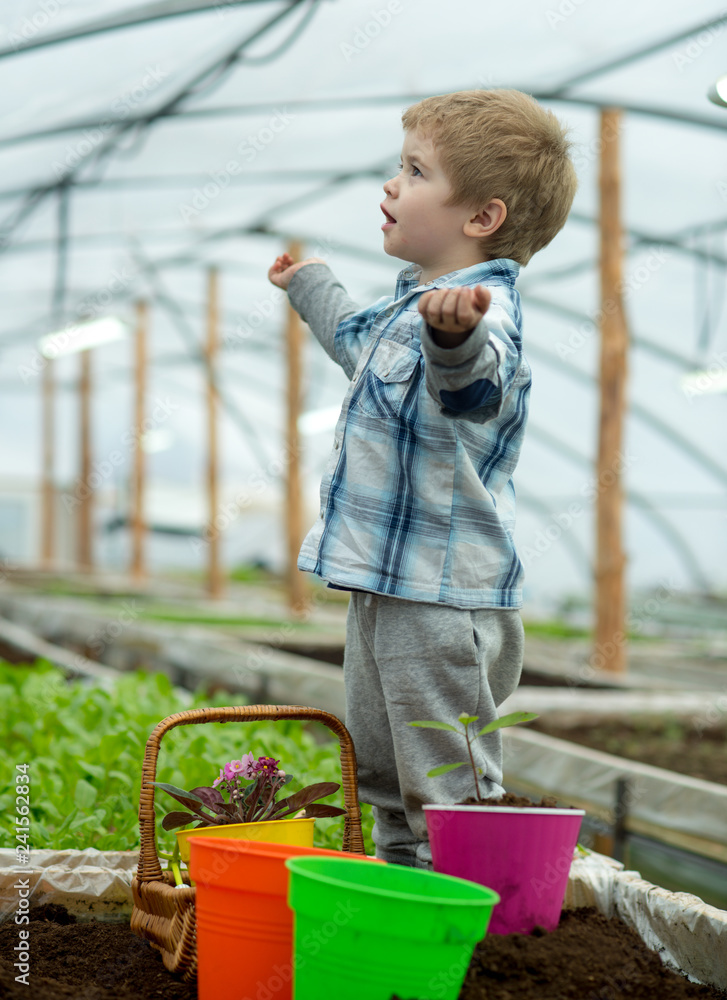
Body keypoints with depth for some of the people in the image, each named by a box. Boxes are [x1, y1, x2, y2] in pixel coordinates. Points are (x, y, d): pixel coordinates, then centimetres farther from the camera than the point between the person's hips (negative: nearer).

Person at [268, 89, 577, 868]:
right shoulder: (413, 303, 11)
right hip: (384, 585, 10)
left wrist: (456, 335, -69)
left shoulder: (481, 314, -21)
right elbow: (362, 346, 35)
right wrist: (310, 285, 51)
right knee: (381, 777, 21)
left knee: (449, 789, -4)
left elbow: (473, 380, -46)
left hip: (442, 603, -10)